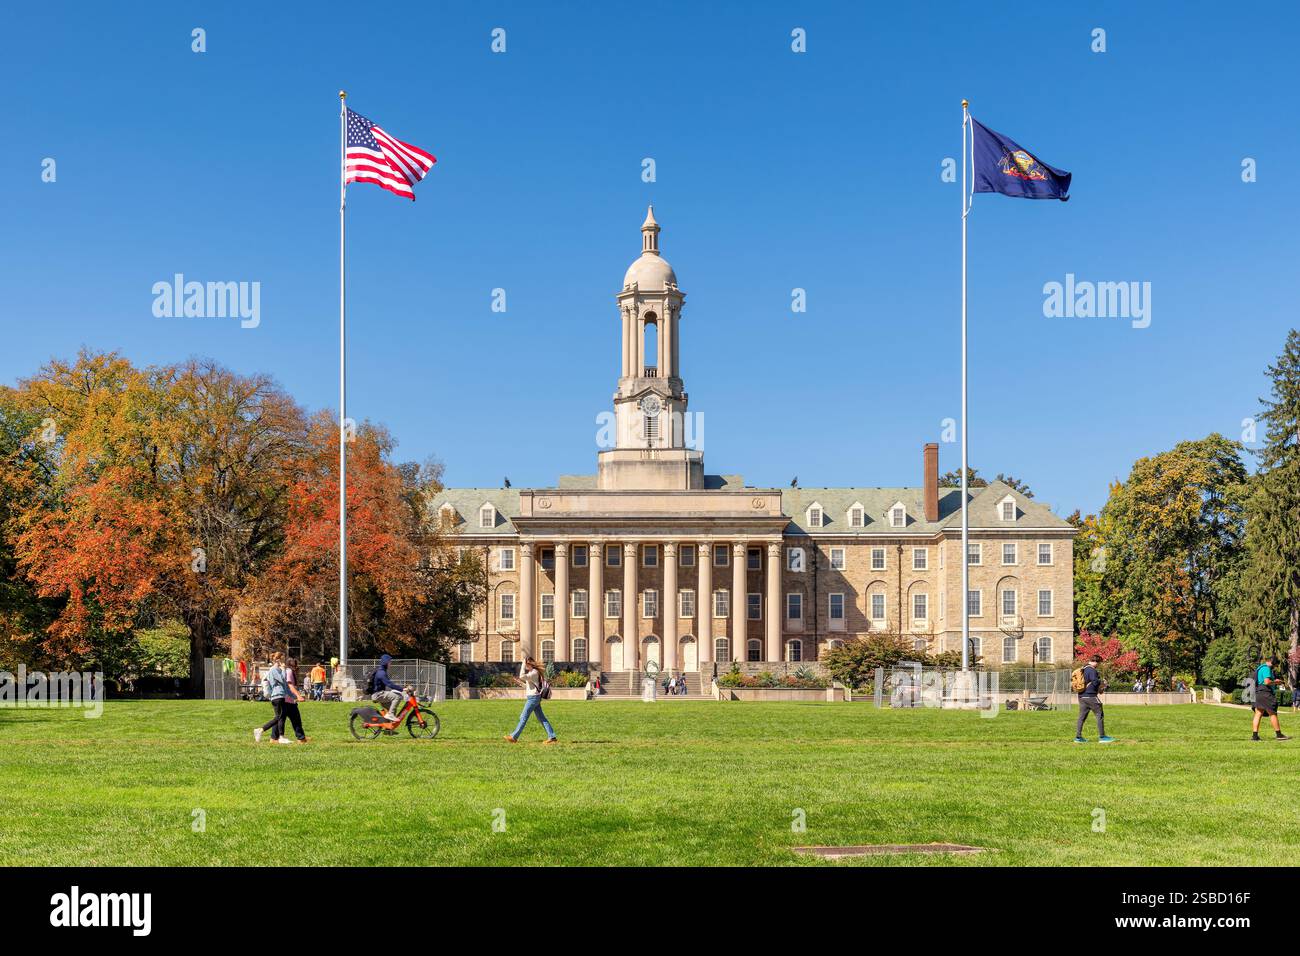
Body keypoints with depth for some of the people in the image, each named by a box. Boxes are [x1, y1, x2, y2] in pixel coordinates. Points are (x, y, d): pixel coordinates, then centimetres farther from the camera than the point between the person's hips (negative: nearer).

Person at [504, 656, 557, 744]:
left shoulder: (534, 672, -14)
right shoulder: (531, 672, 16)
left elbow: (522, 676, -28)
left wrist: (523, 664, -19)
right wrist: (520, 683, 12)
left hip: (533, 698, -10)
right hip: (533, 698, 10)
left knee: (523, 718, -3)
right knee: (541, 718, 7)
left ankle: (514, 737, 2)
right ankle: (552, 737, 5)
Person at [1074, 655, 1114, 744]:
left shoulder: (1082, 670, 15)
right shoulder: (1092, 670, -13)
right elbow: (1095, 682, -21)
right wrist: (1101, 681, 2)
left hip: (1081, 696, 9)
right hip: (1090, 696, -9)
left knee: (1082, 716, 9)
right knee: (1100, 715, 0)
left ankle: (1078, 737, 7)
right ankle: (1102, 736, -1)